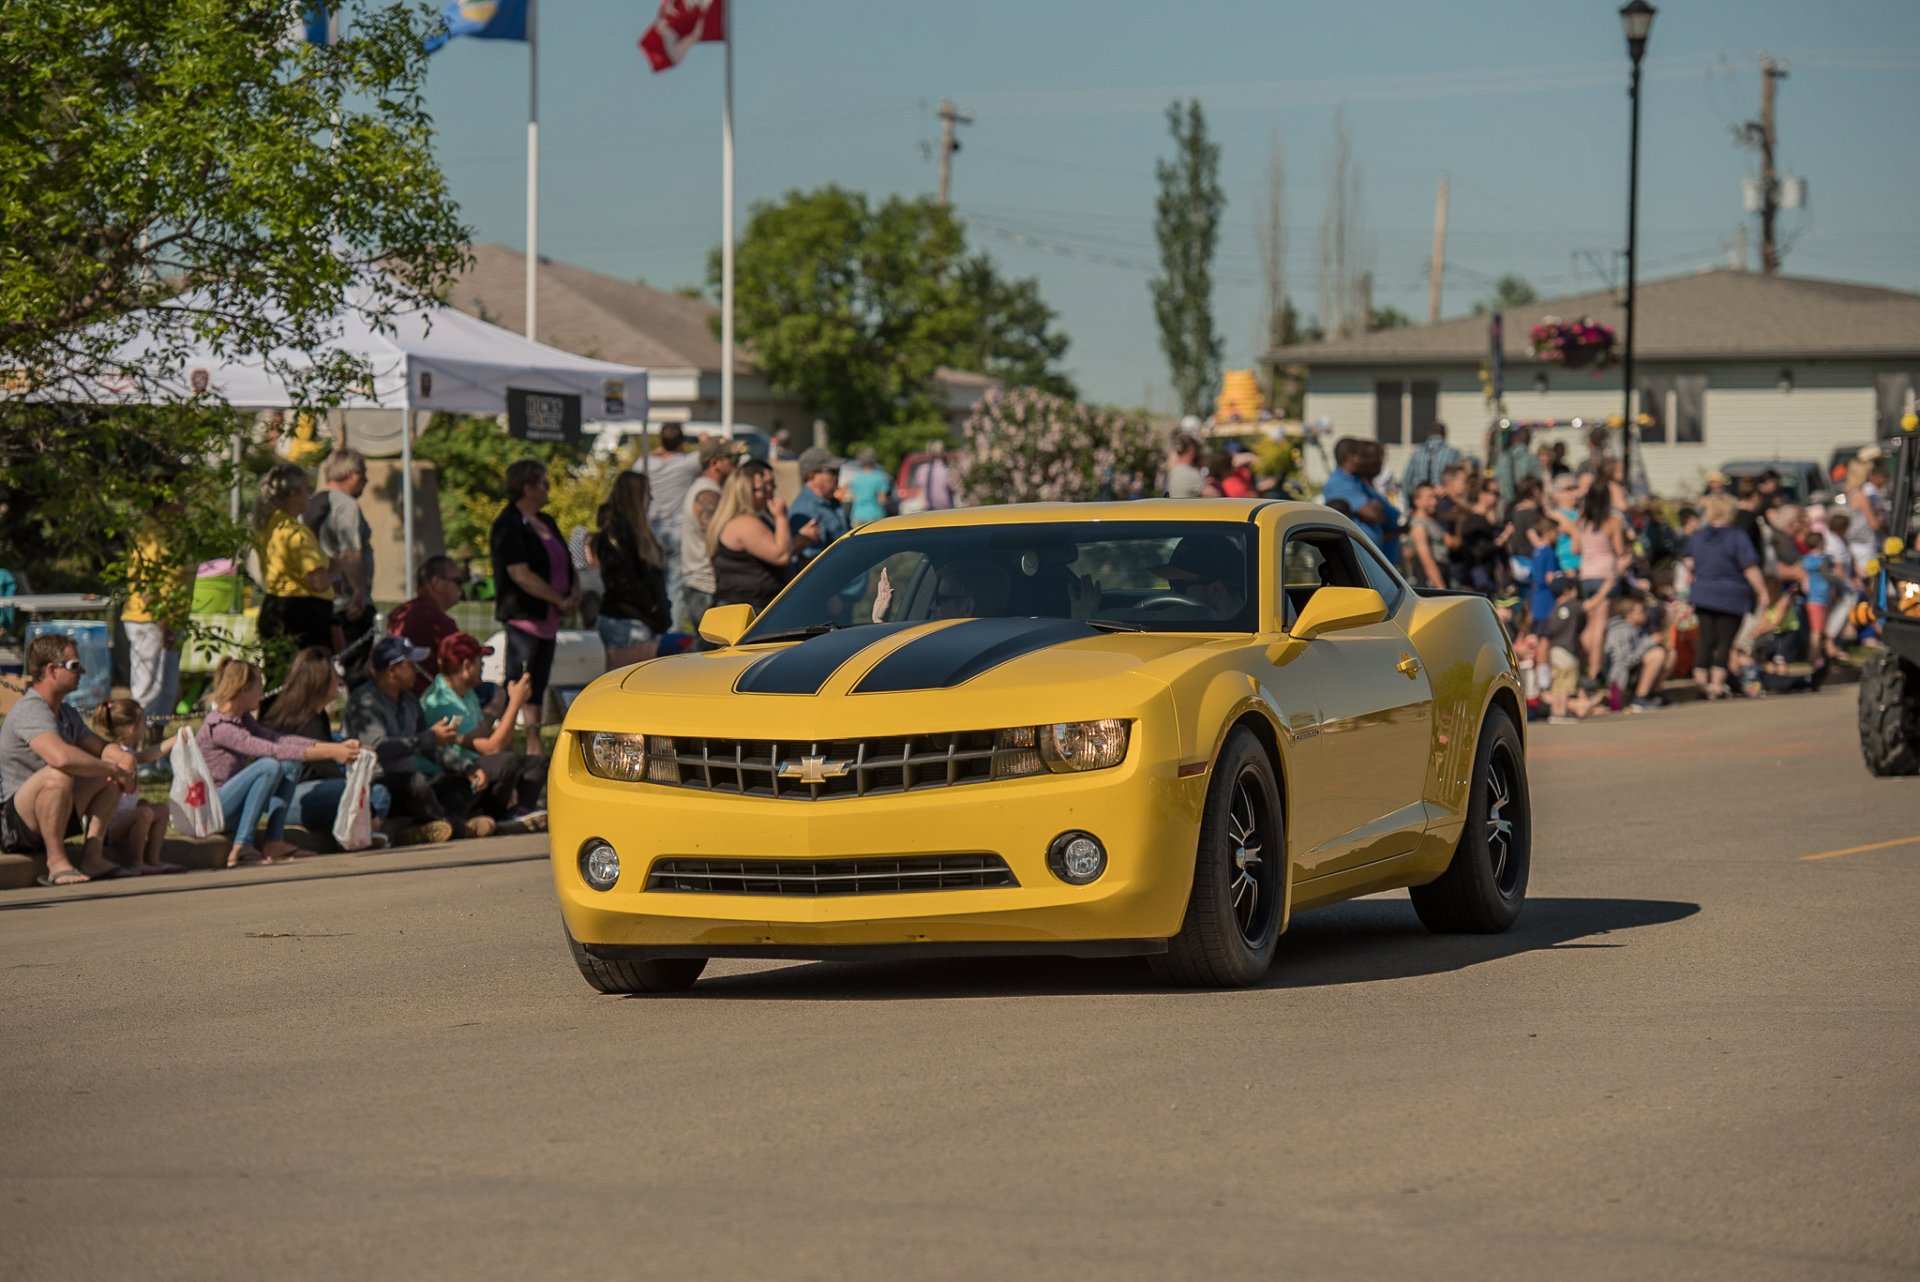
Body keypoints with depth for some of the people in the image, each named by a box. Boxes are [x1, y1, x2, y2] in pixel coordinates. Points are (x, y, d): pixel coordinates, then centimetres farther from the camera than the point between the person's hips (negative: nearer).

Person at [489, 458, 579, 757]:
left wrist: (574, 591, 2)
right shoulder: (509, 526, -12)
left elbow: (566, 564, 23)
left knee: (538, 687, 12)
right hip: (523, 617, -9)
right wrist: (560, 600, -16)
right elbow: (521, 574, -20)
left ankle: (535, 749, 16)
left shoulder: (546, 523, 17)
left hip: (548, 619, 9)